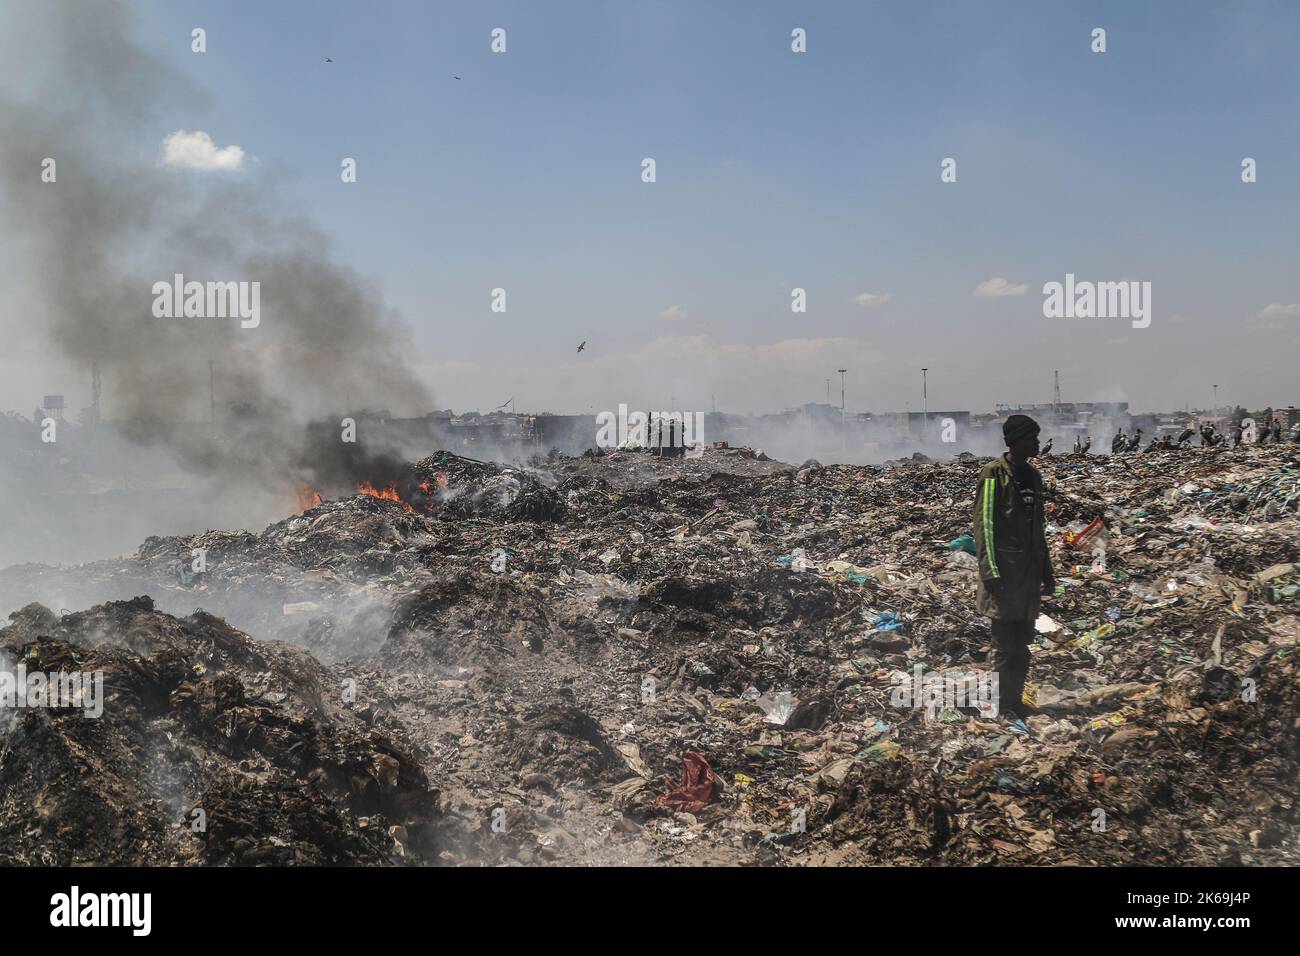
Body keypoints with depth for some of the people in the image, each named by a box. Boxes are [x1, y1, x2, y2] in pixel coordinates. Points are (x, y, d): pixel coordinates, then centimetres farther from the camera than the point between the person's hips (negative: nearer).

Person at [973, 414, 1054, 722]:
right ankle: (1004, 707, 1)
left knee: (1022, 644, 11)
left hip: (1029, 573, 7)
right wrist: (991, 572, -17)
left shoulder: (1032, 475, 15)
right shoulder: (994, 474, -8)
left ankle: (1016, 702, 19)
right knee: (1005, 644, -4)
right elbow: (984, 525, -12)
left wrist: (1046, 570, 19)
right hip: (1005, 571, -7)